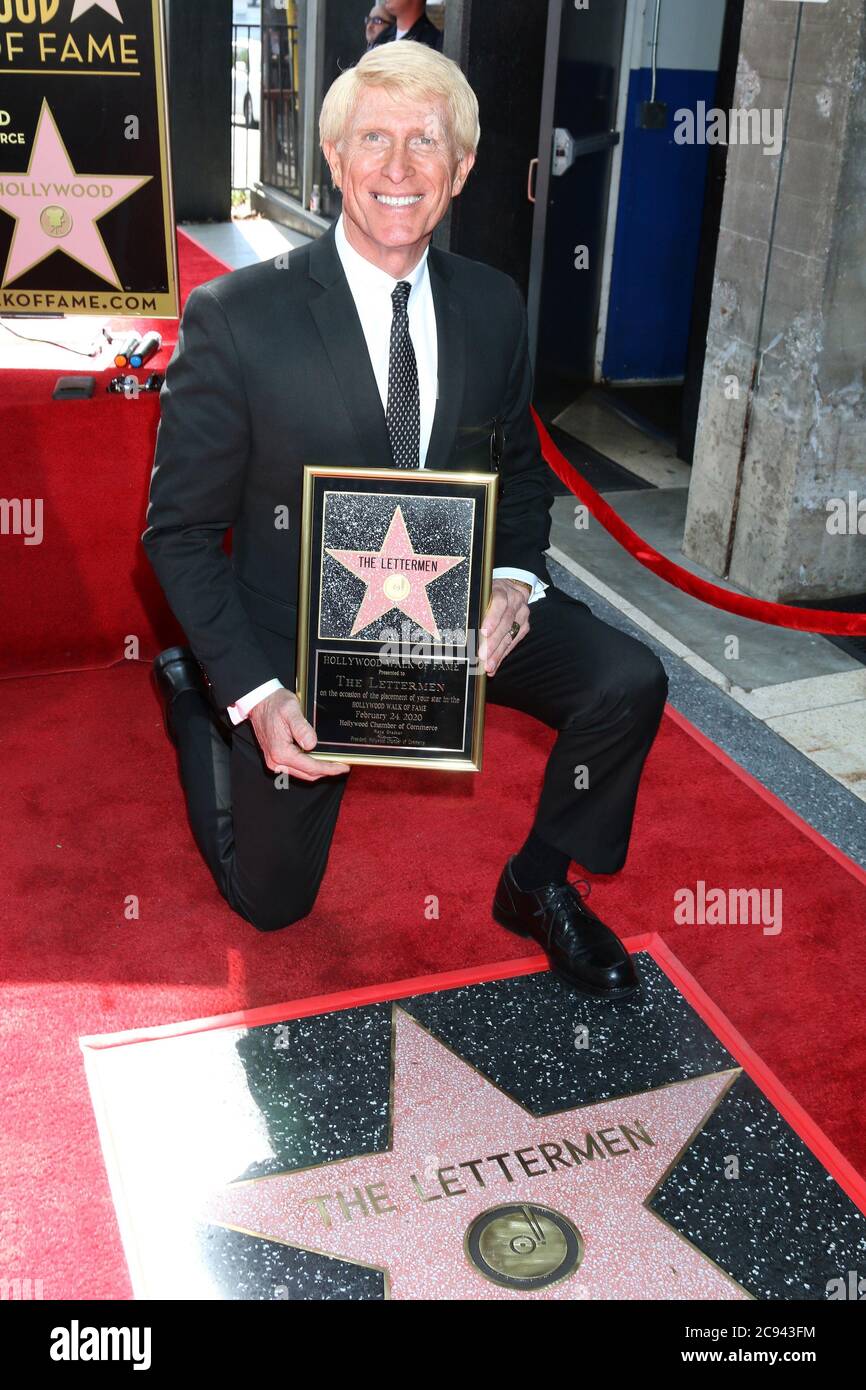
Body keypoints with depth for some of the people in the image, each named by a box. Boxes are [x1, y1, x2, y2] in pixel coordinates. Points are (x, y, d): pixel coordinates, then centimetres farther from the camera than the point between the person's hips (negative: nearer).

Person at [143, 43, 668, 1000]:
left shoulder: (493, 306, -5)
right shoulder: (233, 317, -19)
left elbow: (519, 470, 9)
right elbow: (180, 530, -13)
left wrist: (513, 581, -12)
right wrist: (253, 692, -22)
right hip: (300, 635, -3)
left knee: (628, 682, -18)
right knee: (270, 898, 10)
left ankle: (539, 886, 9)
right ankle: (193, 696, 36)